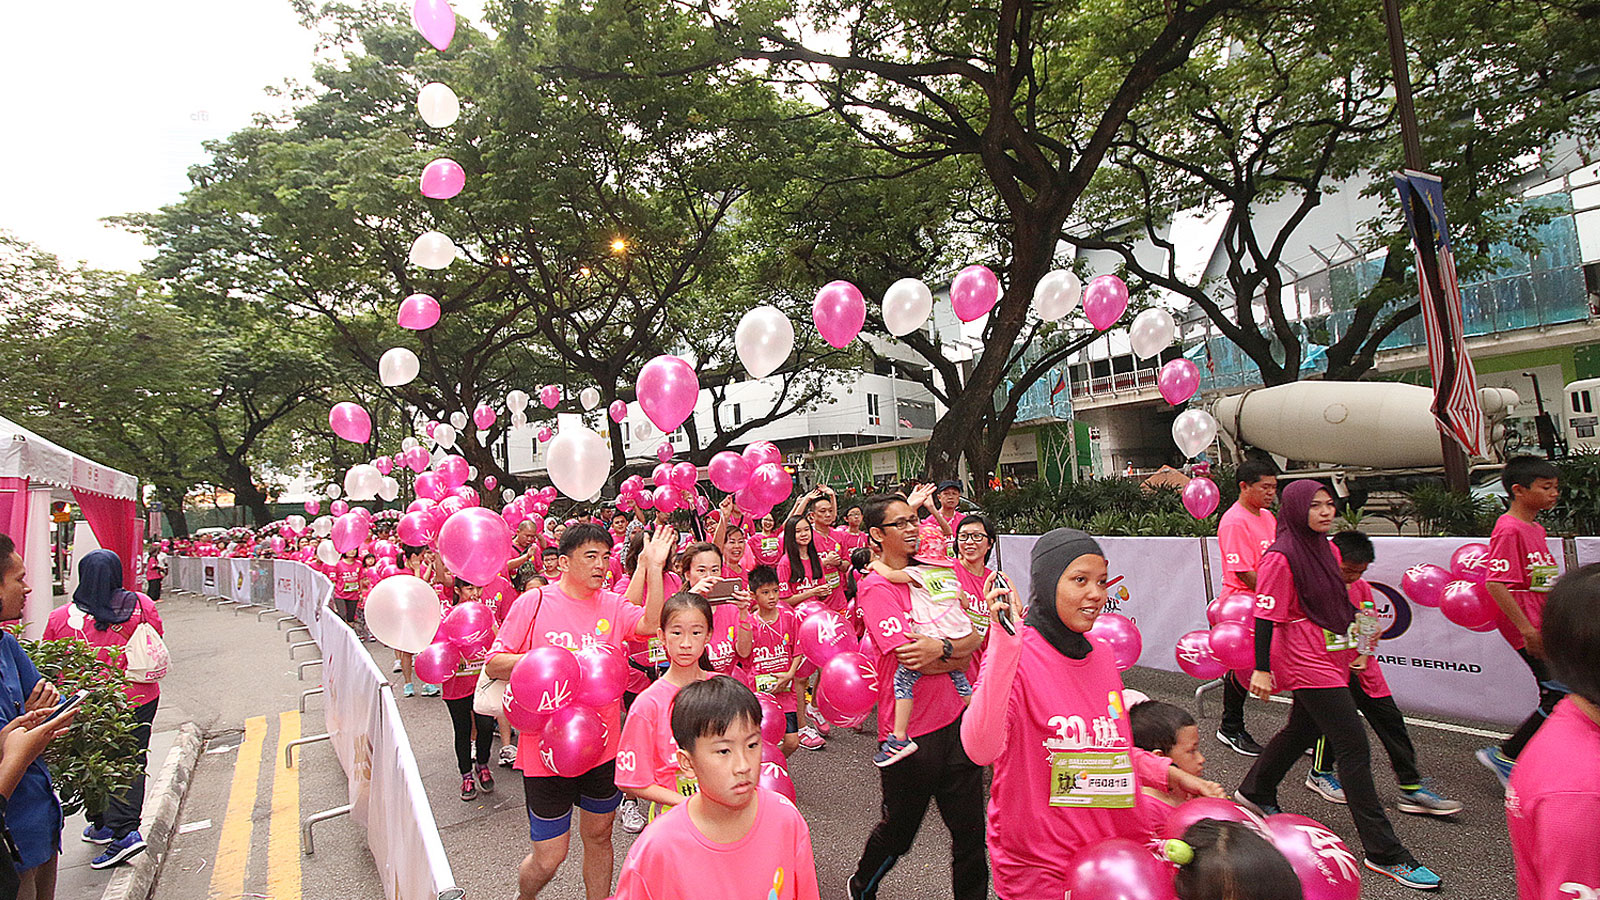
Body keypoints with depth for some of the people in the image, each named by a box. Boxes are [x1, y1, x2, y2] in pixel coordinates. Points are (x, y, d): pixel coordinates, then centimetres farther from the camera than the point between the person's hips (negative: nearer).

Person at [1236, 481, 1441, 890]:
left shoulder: (1325, 548, 8)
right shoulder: (1281, 557, -18)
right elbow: (1266, 617, -19)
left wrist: (1352, 632, 21)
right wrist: (1262, 670, -20)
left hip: (1331, 660, 9)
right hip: (1306, 665, -9)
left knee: (1302, 730, 21)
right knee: (1354, 748, -7)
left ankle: (1255, 792, 41)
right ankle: (1384, 853, 3)